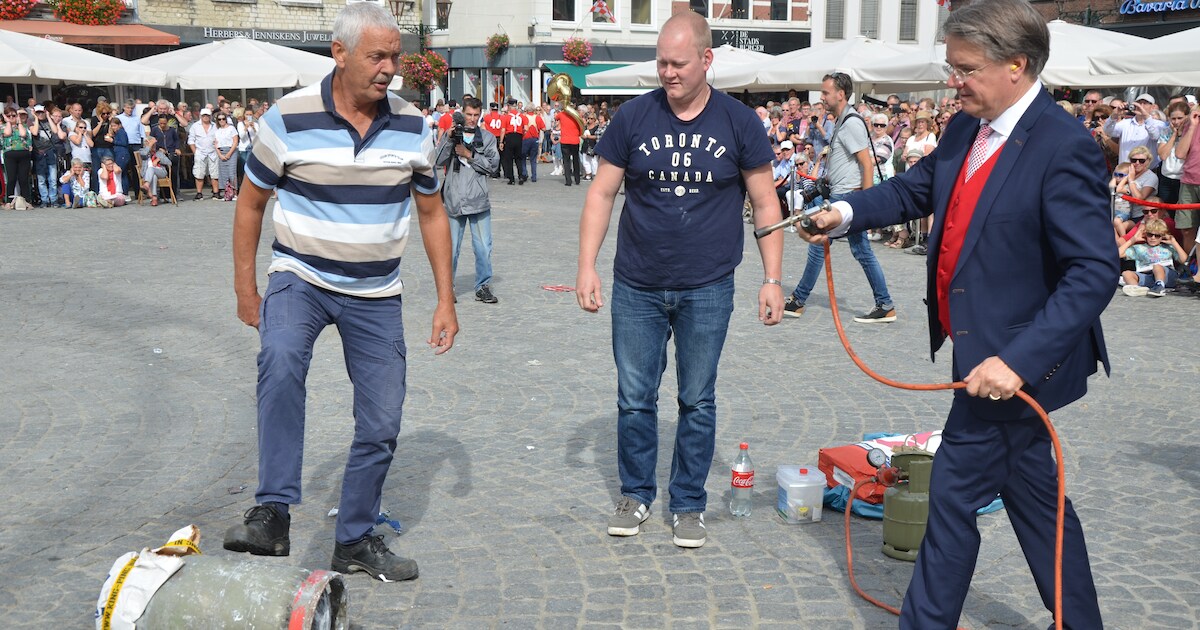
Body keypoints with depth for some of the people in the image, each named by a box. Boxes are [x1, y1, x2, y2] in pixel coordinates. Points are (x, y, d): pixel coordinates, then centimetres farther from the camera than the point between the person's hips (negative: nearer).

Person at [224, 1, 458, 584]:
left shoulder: (412, 127, -2)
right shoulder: (289, 118, -11)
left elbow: (431, 213, 7)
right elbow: (251, 203, 0)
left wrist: (446, 300, 3)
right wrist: (245, 288, 0)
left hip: (377, 295, 3)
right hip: (300, 278, -3)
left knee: (381, 424, 5)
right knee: (281, 360, -35)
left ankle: (355, 541, 24)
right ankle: (273, 513, -29)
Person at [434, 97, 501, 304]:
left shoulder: (488, 138, 10)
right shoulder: (451, 135, 9)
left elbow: (493, 165, -1)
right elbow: (438, 161, -2)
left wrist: (469, 155, -7)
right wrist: (449, 138, -11)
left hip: (479, 201, 0)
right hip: (454, 200, 0)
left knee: (483, 247, -1)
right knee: (451, 248, 5)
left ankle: (483, 286, 10)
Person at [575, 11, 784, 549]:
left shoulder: (739, 122, -2)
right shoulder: (633, 117, -1)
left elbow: (764, 205, 3)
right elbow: (602, 193, 2)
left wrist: (772, 278, -3)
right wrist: (586, 266, -5)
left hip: (707, 292, 0)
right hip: (637, 288, 1)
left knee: (698, 402, 8)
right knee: (634, 398, 9)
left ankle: (688, 504, 24)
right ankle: (636, 494, 28)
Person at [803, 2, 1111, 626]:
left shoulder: (1064, 147, -21)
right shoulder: (966, 129, 4)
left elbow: (1094, 271, -24)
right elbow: (916, 187, 19)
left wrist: (1019, 359, -30)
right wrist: (847, 212, 2)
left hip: (1010, 360, -8)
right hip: (986, 347, 9)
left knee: (953, 492, 1)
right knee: (1031, 491, 19)